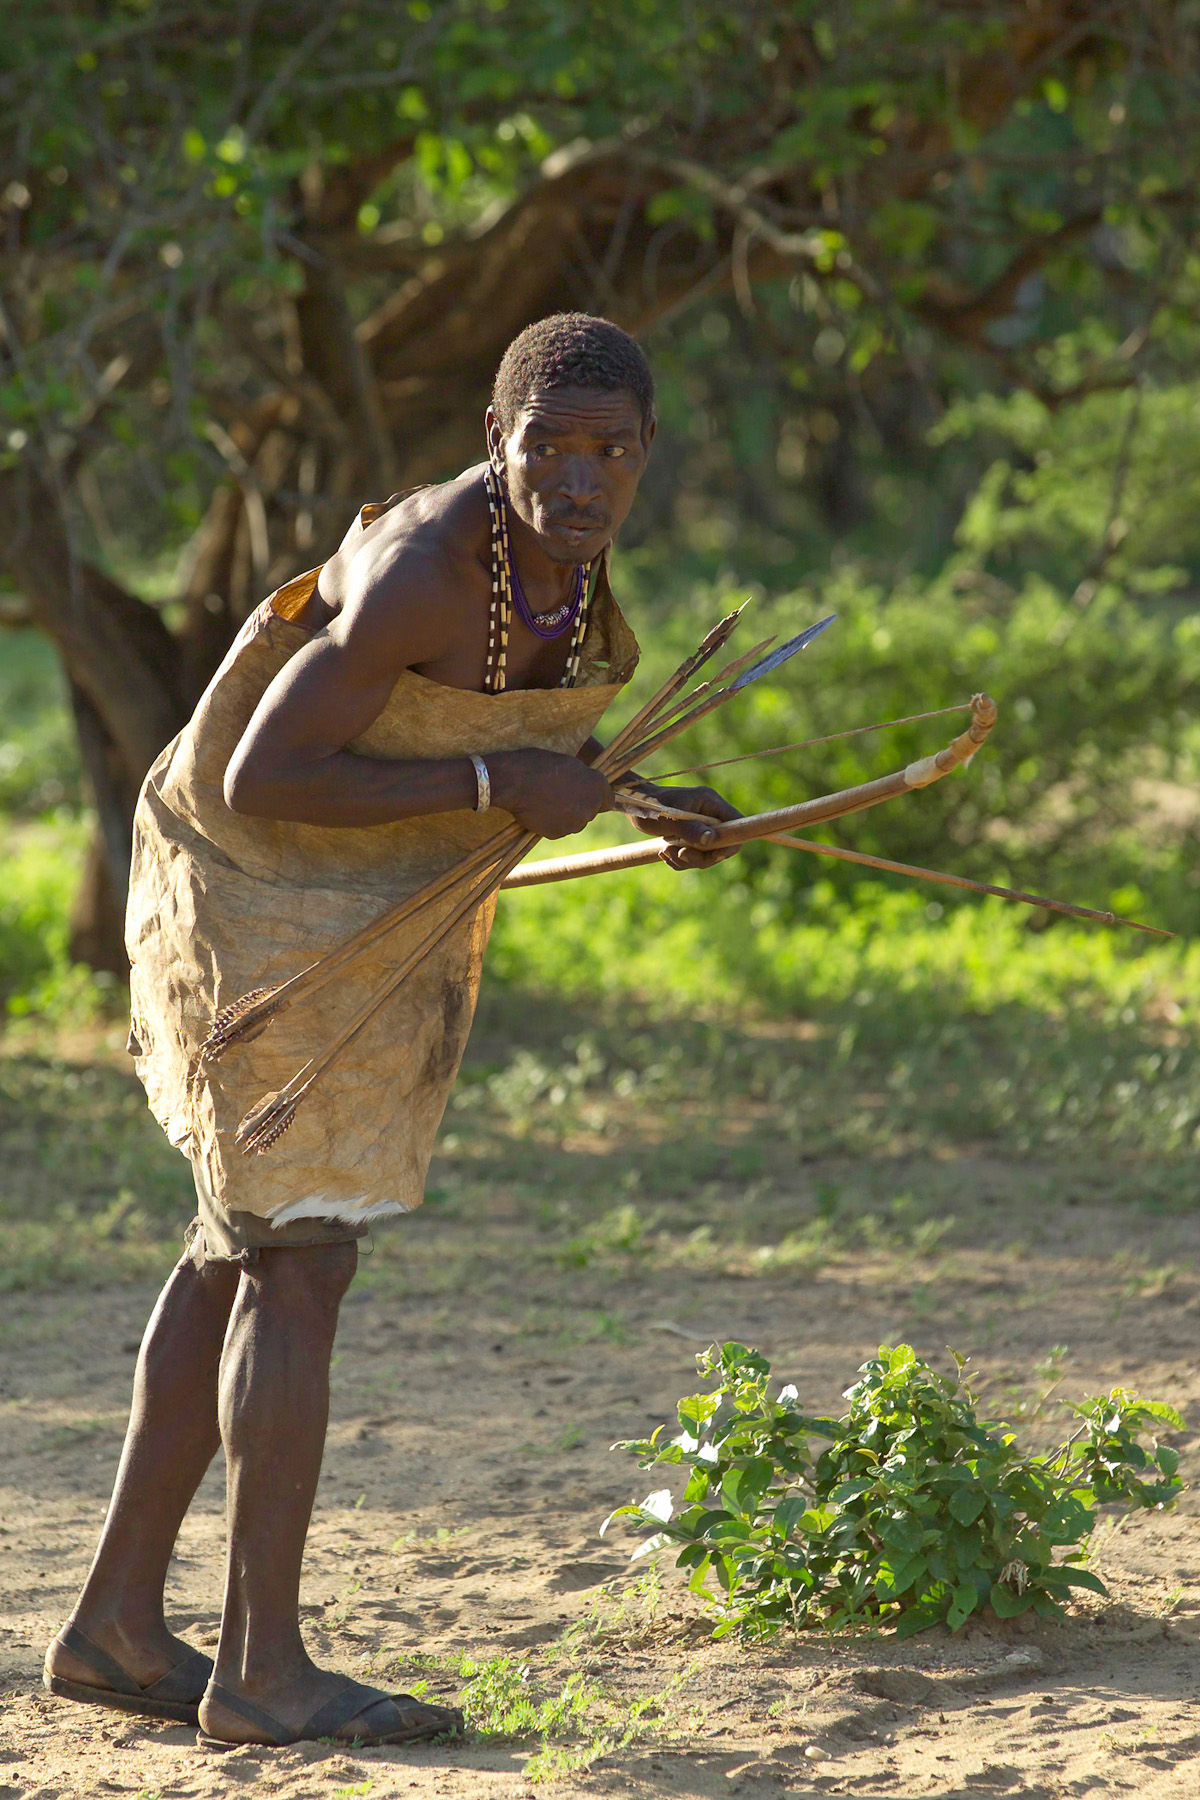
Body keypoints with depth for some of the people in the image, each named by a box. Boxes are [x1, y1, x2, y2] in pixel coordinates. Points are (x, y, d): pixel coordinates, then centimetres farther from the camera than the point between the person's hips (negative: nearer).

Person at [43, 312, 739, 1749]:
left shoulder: (559, 544, -3)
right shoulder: (421, 575, -29)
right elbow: (258, 780, -27)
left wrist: (651, 798, 4)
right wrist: (492, 787, -28)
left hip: (390, 905, 9)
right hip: (272, 899, -9)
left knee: (245, 1252, 12)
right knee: (304, 1264, -9)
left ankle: (115, 1619, 20)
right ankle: (264, 1667, -4)